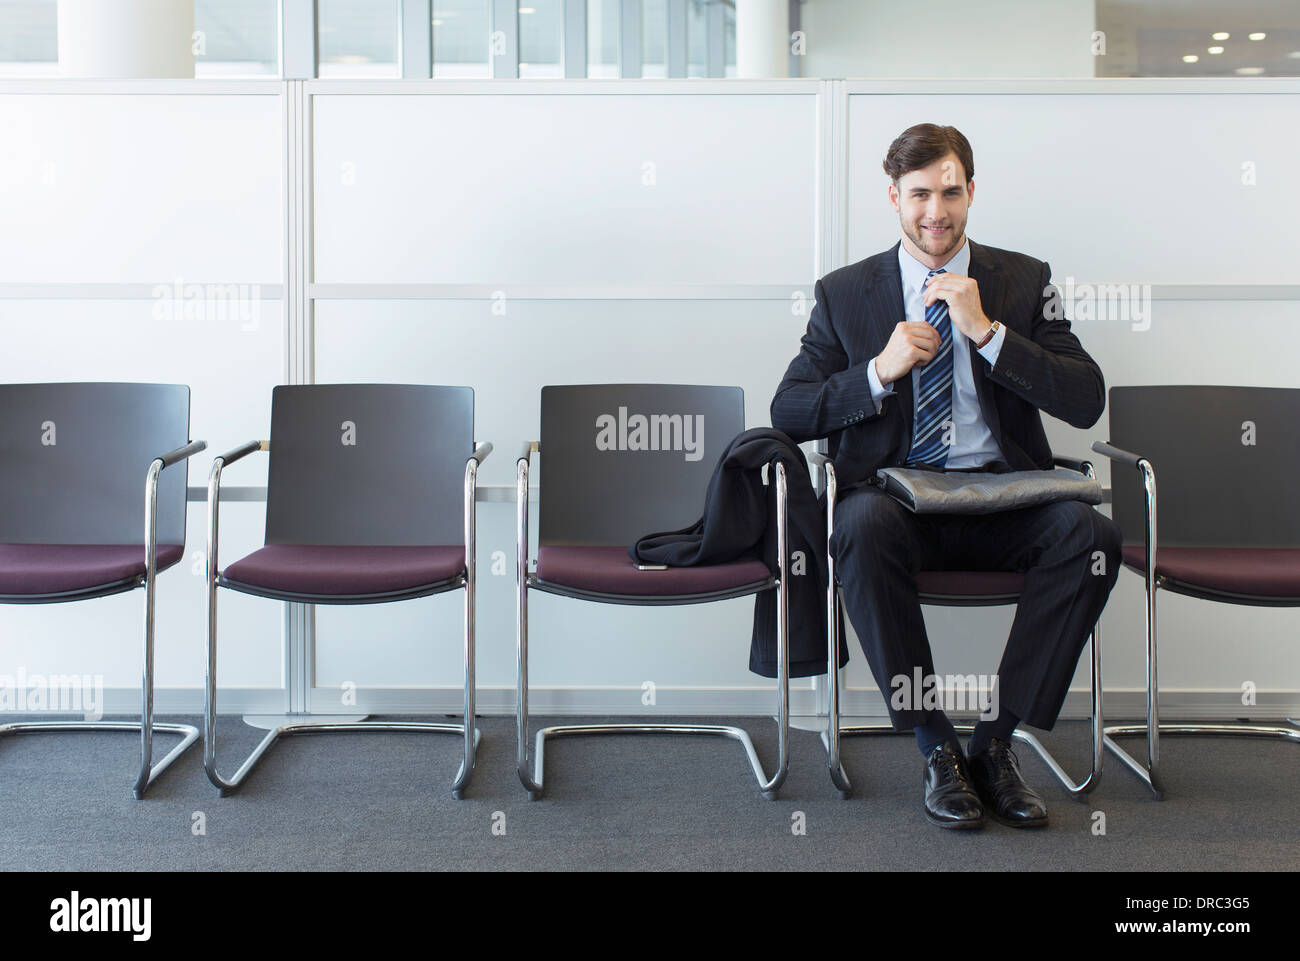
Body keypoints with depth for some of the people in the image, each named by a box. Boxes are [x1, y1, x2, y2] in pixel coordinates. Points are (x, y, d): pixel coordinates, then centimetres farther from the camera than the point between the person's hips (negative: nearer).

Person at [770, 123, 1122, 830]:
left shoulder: (1024, 281, 10)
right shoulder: (844, 293, 9)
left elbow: (1086, 402, -1)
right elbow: (788, 412, 3)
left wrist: (986, 331, -11)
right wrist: (881, 370, -11)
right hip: (895, 494, -1)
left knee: (1091, 532, -29)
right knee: (862, 525, -36)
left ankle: (993, 743, -15)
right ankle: (936, 748, -20)